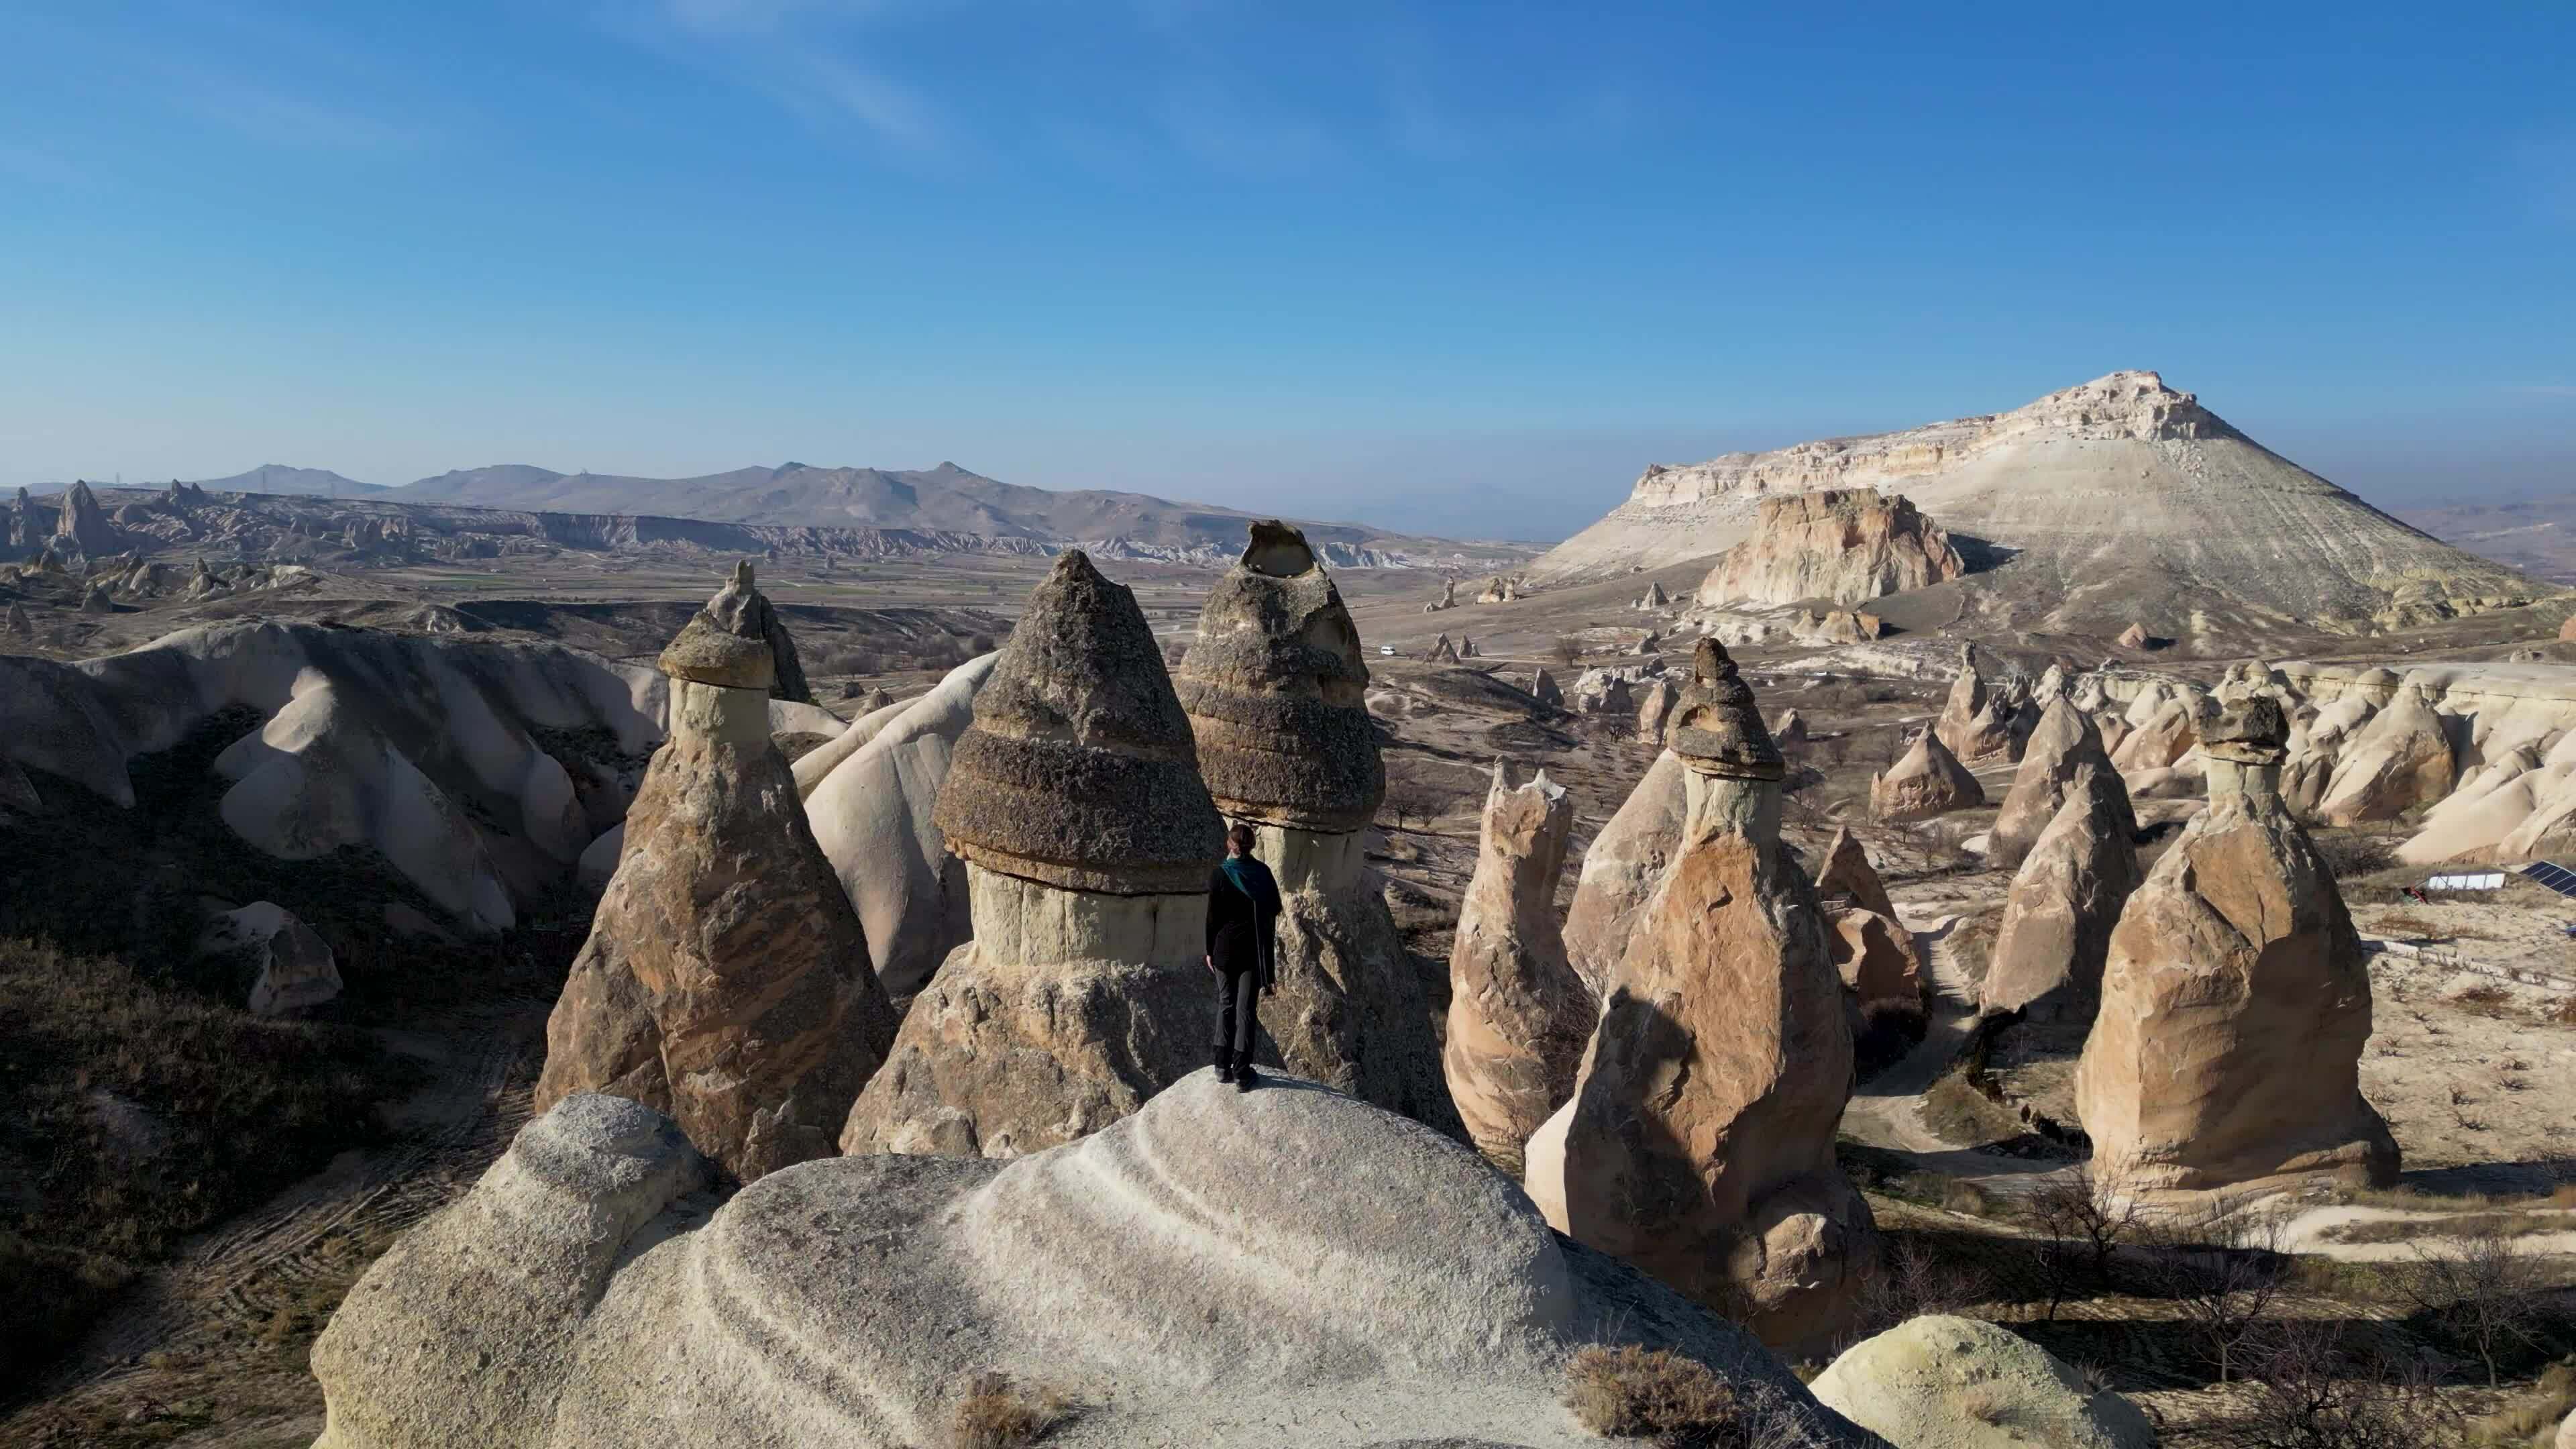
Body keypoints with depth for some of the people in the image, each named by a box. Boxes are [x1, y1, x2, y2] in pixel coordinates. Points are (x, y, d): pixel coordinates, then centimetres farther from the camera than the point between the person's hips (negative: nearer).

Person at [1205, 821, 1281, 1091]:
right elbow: (1275, 909, 3)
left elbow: (1212, 916, -7)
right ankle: (1242, 1073, 4)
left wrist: (1210, 950, 3)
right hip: (1255, 950, 1)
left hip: (1225, 948, -1)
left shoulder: (1218, 874, -10)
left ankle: (1223, 1067, 15)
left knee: (1225, 1004, 14)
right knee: (1246, 1008, 5)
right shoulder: (1262, 872, -3)